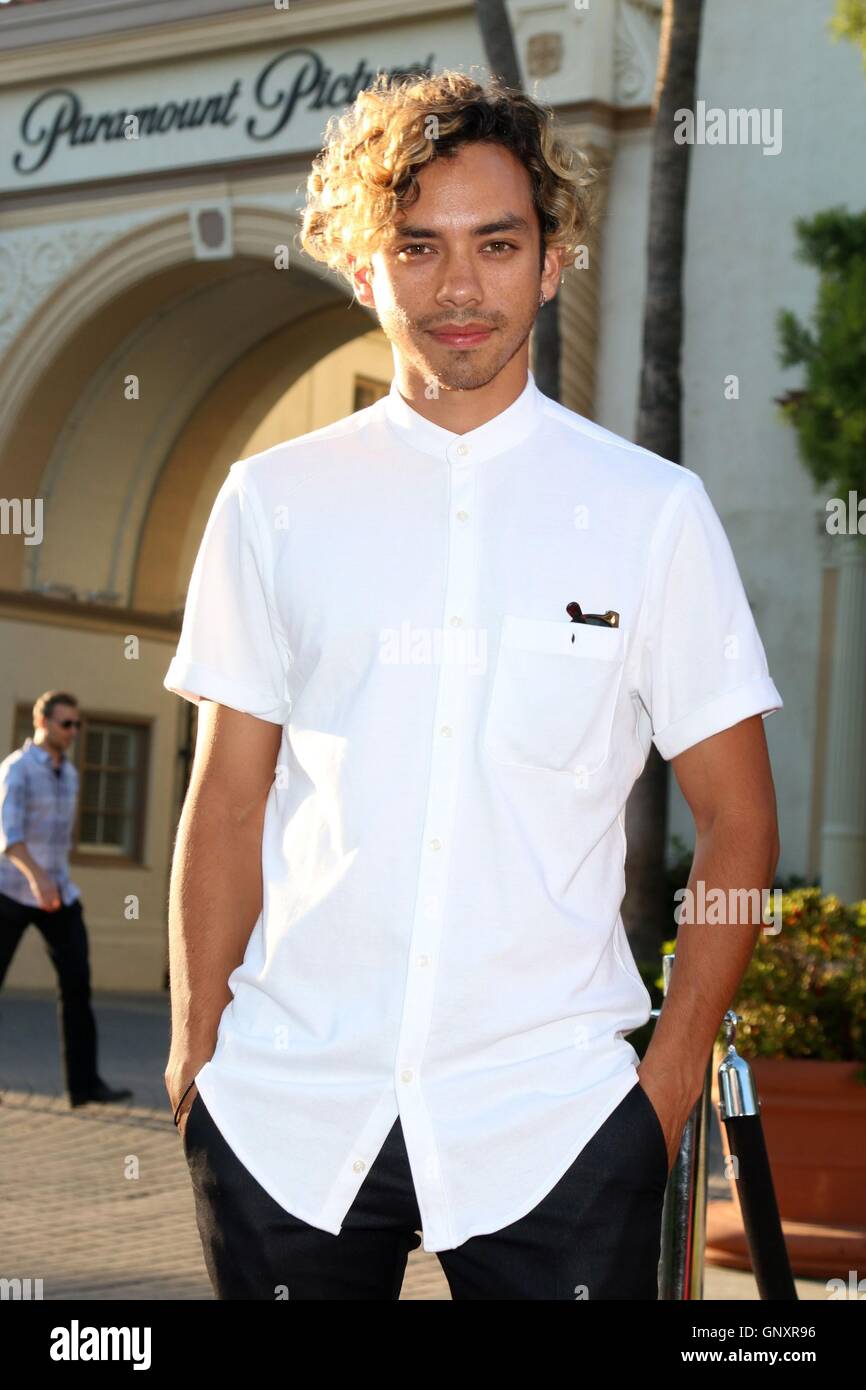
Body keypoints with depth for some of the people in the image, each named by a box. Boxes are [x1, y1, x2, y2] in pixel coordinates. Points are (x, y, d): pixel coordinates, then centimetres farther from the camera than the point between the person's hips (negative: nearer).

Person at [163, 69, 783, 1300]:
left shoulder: (653, 510, 2)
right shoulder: (274, 502, 6)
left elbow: (738, 824, 4)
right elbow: (228, 801, 7)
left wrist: (670, 1081, -1)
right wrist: (196, 1055, 2)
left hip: (551, 1119, -1)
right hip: (284, 1109, 1)